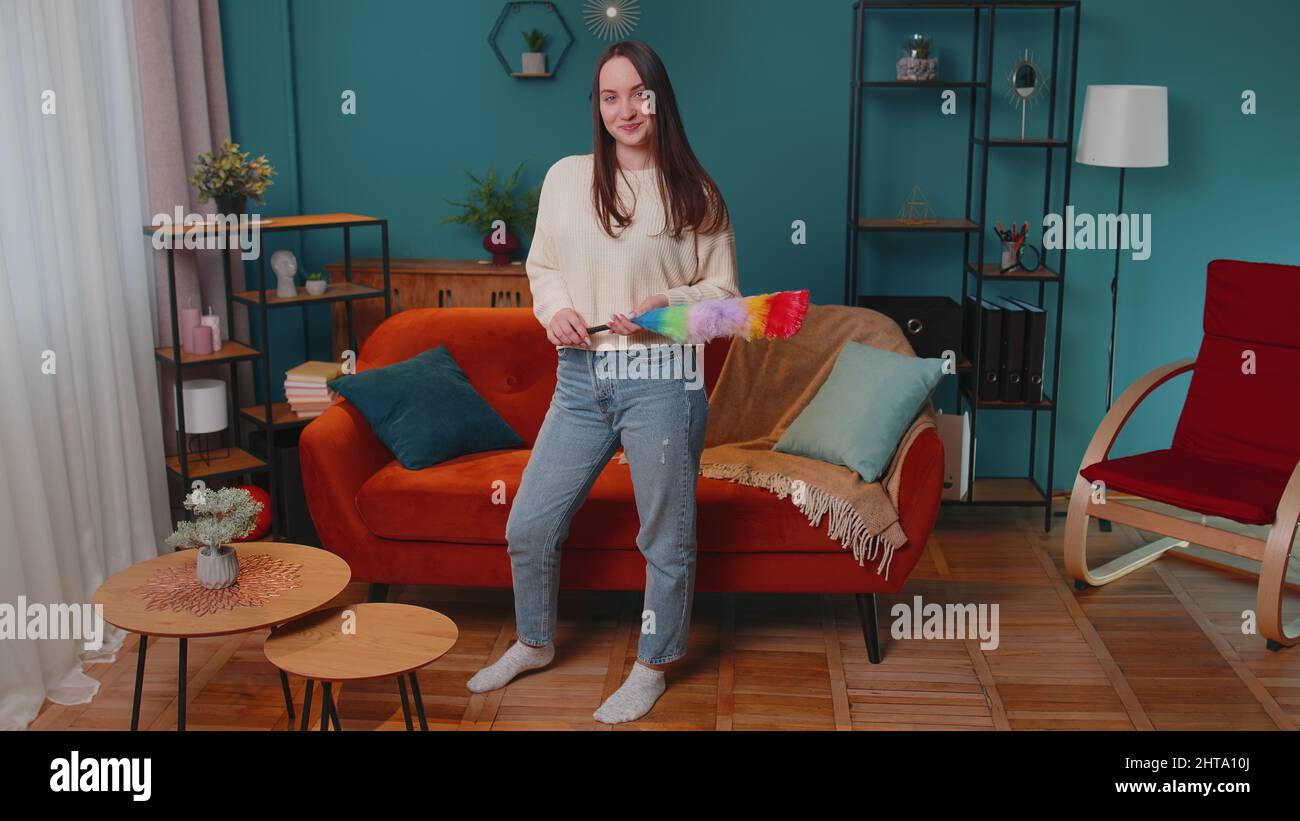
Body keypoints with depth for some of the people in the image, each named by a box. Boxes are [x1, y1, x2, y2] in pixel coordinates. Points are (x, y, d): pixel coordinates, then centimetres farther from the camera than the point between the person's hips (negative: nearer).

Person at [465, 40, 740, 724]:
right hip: (580, 378, 4)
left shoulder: (694, 194, 0)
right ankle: (534, 643, 37)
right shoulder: (565, 179, 7)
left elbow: (725, 293, 4)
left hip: (660, 379, -3)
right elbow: (541, 267, 16)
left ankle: (652, 667, 31)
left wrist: (668, 303, -15)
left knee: (665, 538, 9)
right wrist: (554, 309, -4)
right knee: (528, 526, 11)